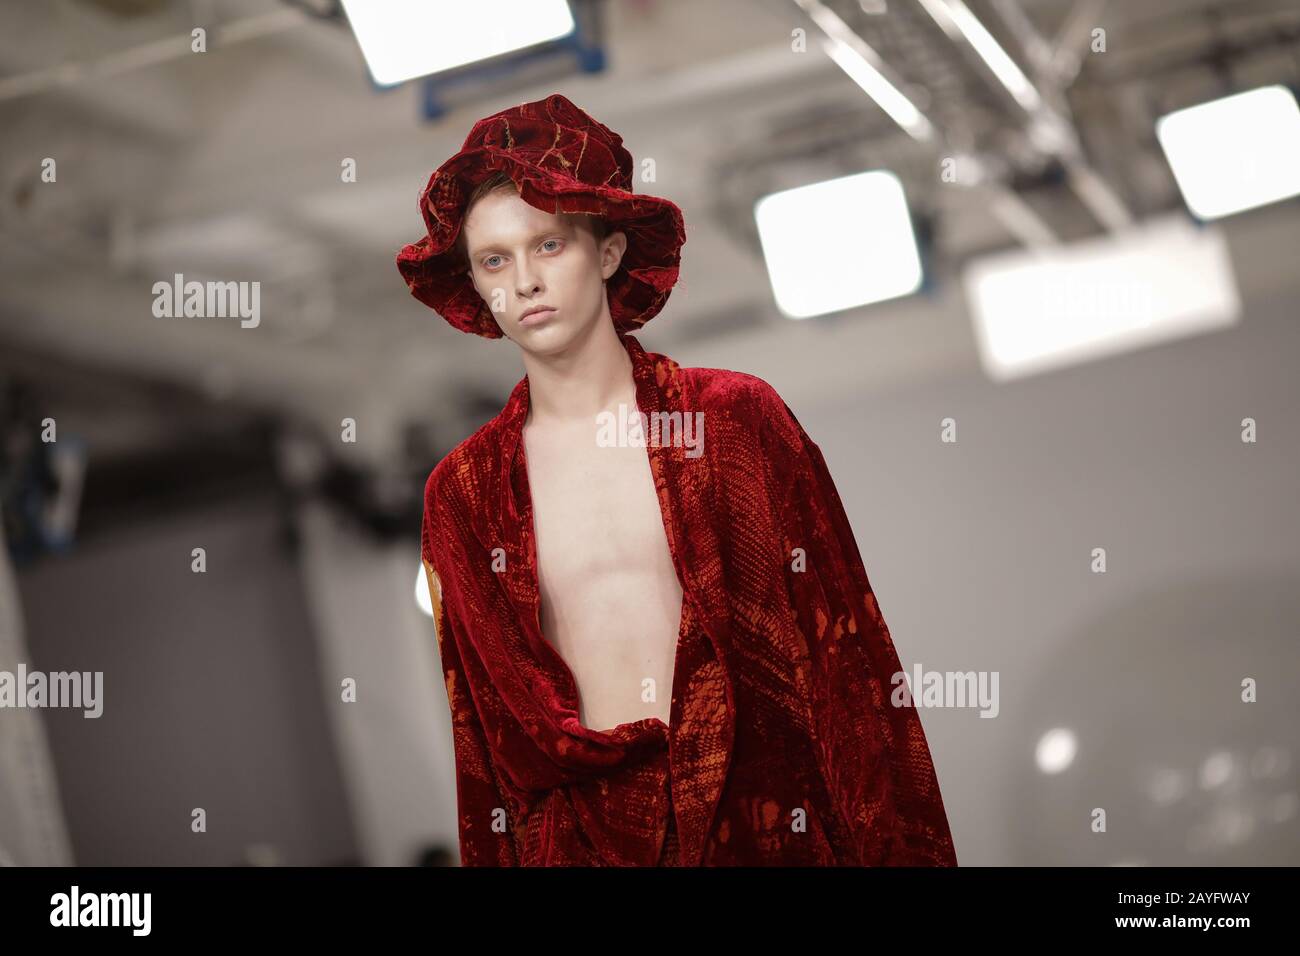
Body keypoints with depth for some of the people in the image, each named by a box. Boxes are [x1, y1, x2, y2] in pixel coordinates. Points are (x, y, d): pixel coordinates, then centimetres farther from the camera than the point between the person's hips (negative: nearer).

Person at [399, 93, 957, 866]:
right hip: (572, 832, 1)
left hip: (755, 813, -1)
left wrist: (899, 849, -6)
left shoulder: (739, 418, -2)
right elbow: (481, 716, 9)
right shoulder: (460, 492, 4)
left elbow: (847, 652, -2)